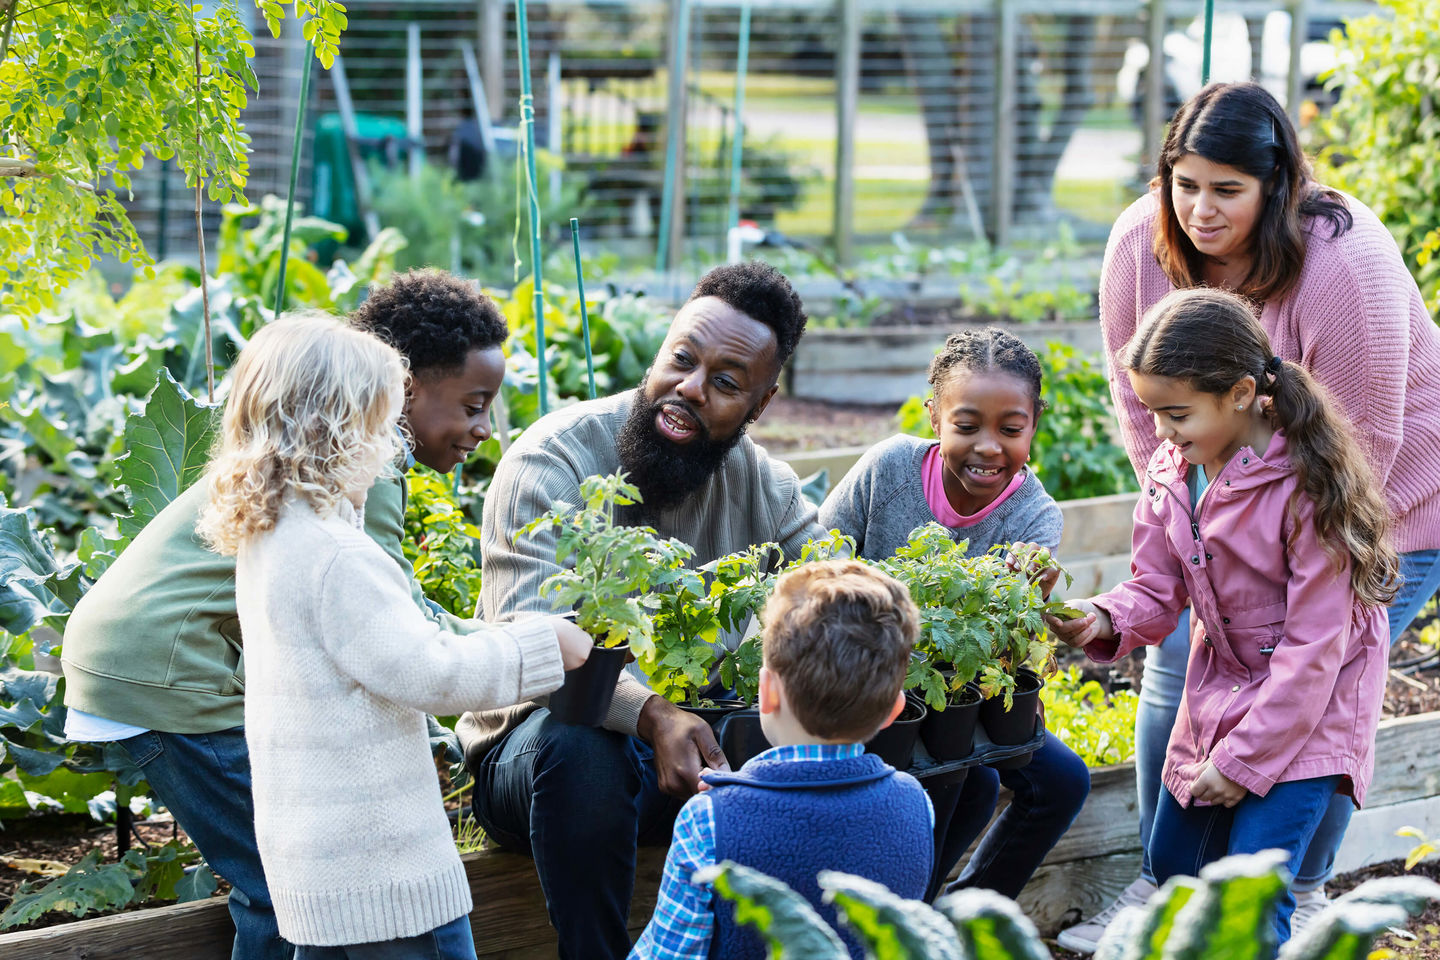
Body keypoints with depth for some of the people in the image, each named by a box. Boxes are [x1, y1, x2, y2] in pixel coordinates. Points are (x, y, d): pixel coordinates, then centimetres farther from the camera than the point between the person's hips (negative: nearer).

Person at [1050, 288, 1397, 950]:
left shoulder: (1307, 486, -25)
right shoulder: (1172, 470, -3)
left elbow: (1313, 646, -23)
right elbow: (1157, 590, 4)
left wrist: (1242, 759, -20)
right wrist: (1104, 622, -20)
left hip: (1308, 710, -8)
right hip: (1220, 691, 8)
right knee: (1172, 866, 18)